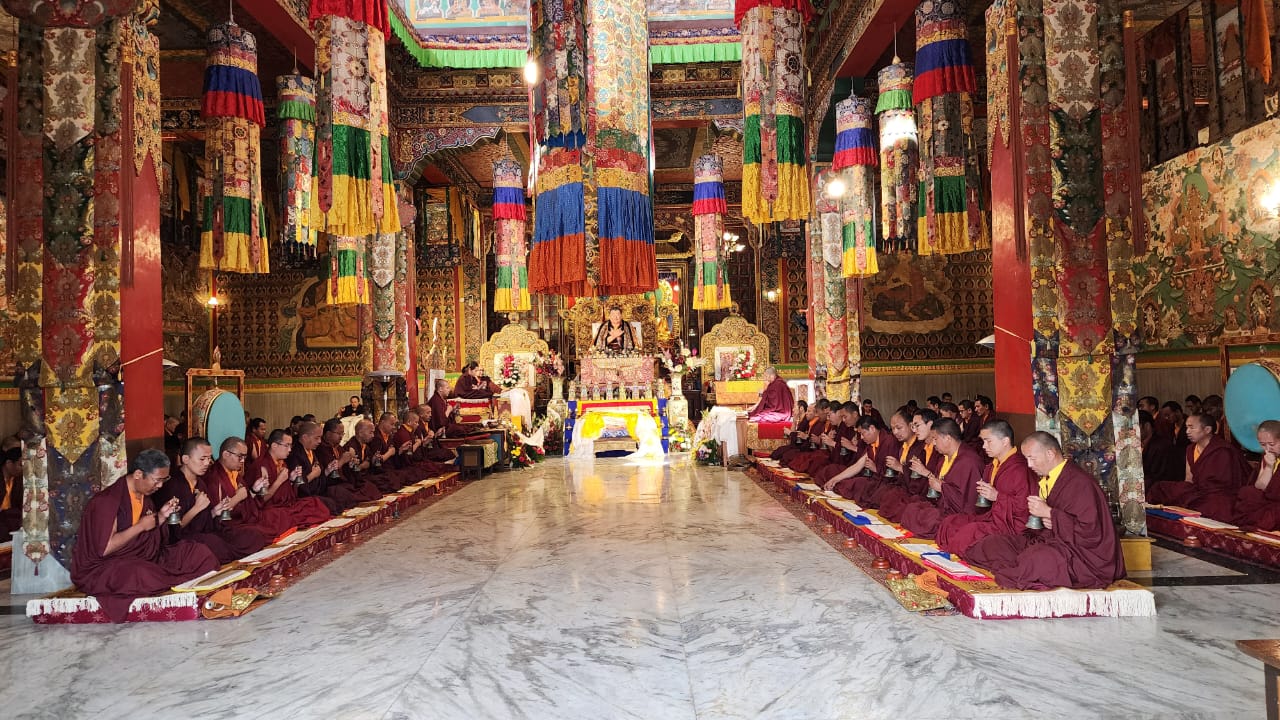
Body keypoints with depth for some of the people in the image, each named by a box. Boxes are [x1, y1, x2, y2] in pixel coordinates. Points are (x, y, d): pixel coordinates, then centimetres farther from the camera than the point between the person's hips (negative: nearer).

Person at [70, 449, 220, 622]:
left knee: (199, 553, -11)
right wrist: (140, 526, -18)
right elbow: (104, 549, -24)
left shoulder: (145, 496, 9)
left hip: (143, 559, 8)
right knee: (142, 574, -41)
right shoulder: (106, 501, -18)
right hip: (102, 568, -8)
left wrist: (161, 516, 2)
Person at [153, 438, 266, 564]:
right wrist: (197, 508, -15)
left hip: (205, 533, 8)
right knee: (215, 544, -39)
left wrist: (215, 512, 1)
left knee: (254, 536, -11)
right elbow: (173, 531, -16)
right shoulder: (171, 485, -13)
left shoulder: (201, 483, 15)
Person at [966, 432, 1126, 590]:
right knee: (992, 544, -5)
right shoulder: (1046, 480, 10)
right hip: (1053, 540, 9)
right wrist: (1045, 520, -1)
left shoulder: (1080, 482, -18)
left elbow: (1090, 532, -23)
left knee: (1038, 558, -39)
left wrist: (1050, 513, -20)